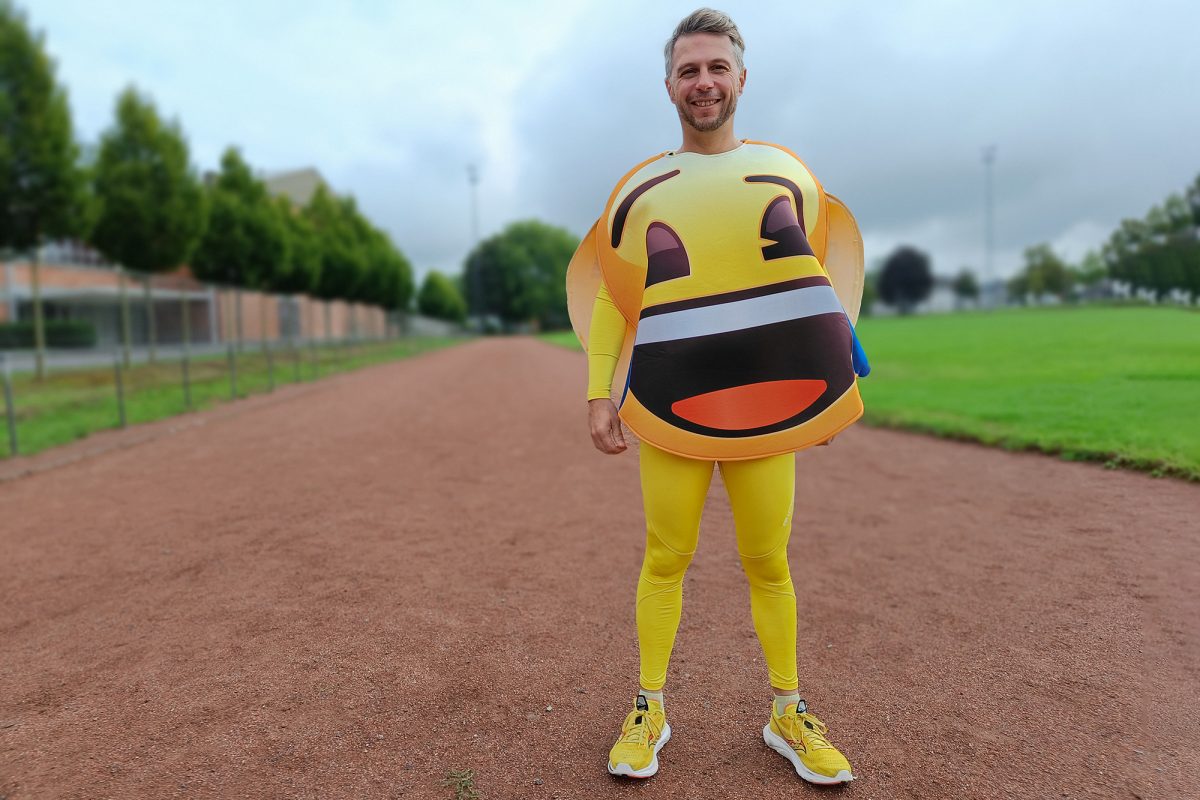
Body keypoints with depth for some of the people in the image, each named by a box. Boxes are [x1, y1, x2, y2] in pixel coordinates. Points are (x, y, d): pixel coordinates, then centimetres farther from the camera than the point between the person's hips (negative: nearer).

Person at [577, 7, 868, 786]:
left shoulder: (786, 173, 11)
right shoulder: (641, 188, 8)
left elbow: (813, 284, 14)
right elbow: (612, 298, 8)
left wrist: (837, 386, 10)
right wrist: (600, 395, 0)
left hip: (766, 405, 1)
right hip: (669, 407, 0)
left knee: (769, 563, 7)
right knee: (666, 559, 4)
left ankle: (789, 714, 26)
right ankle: (650, 709, 22)